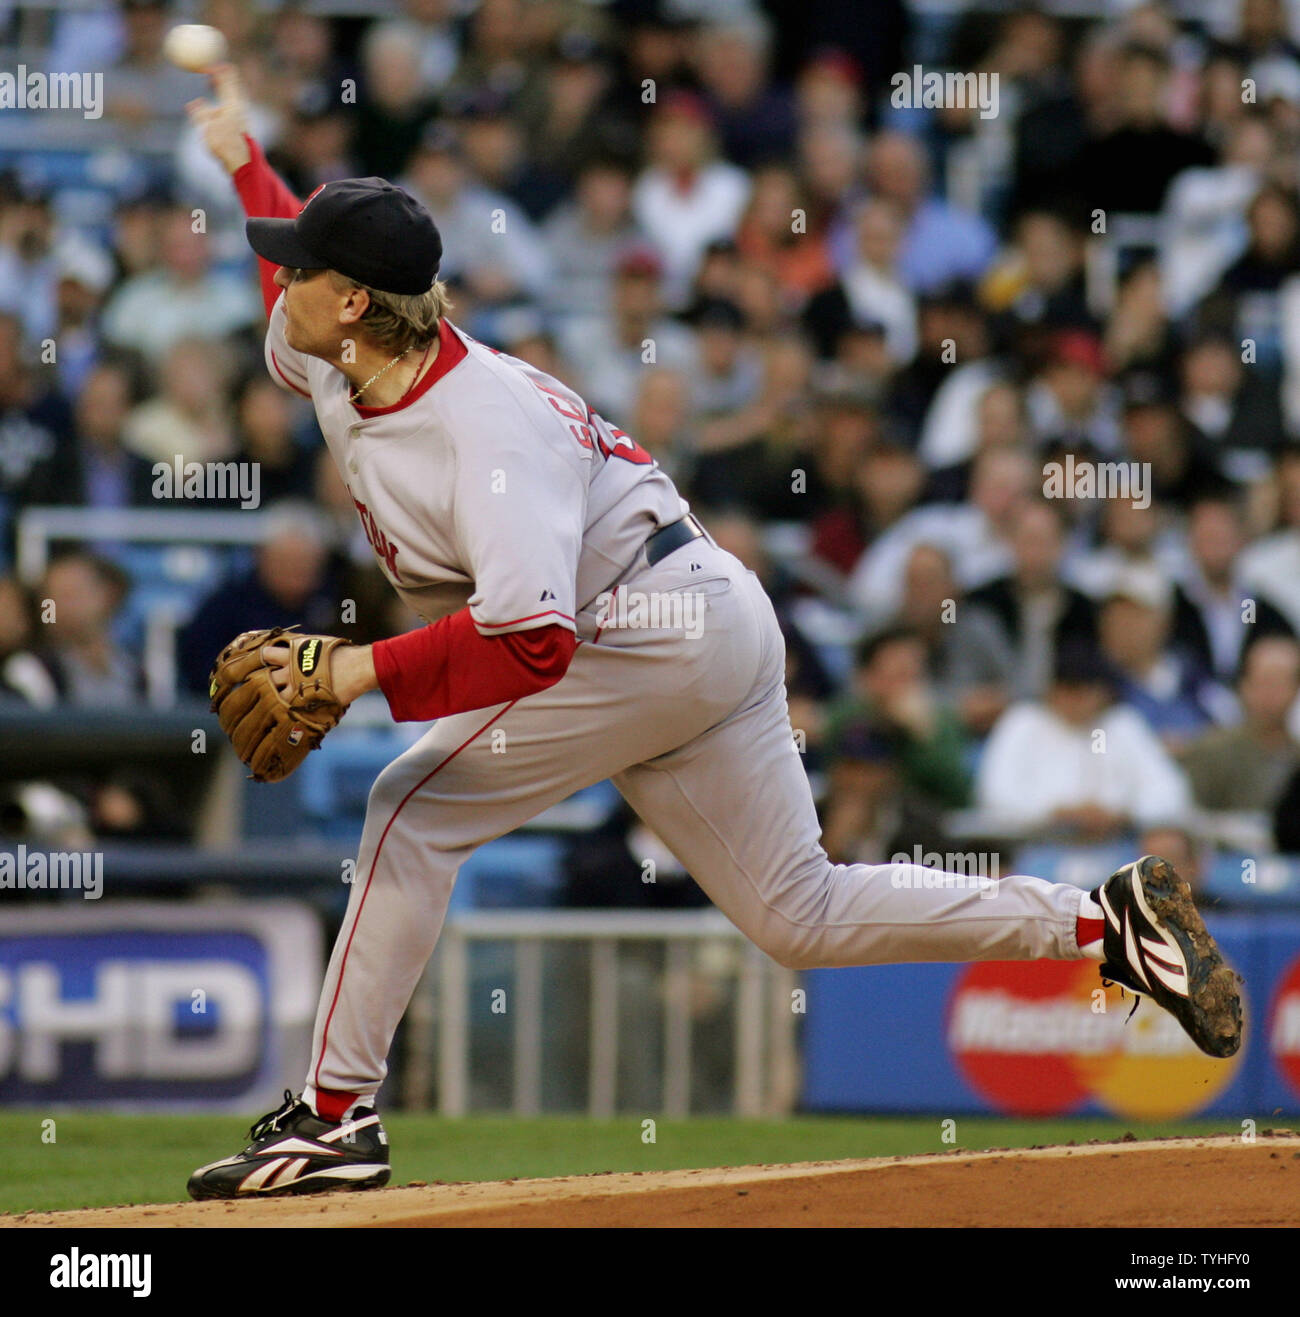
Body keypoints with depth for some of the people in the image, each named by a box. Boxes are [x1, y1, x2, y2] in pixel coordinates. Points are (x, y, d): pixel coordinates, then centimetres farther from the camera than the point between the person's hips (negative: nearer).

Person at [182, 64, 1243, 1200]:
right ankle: (1107, 917, 13)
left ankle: (335, 1118, -9)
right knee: (800, 915, 12)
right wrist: (242, 157, 30)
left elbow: (532, 642, -39)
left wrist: (368, 671, -35)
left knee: (417, 809, -12)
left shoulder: (484, 431, -27)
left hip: (654, 633, -10)